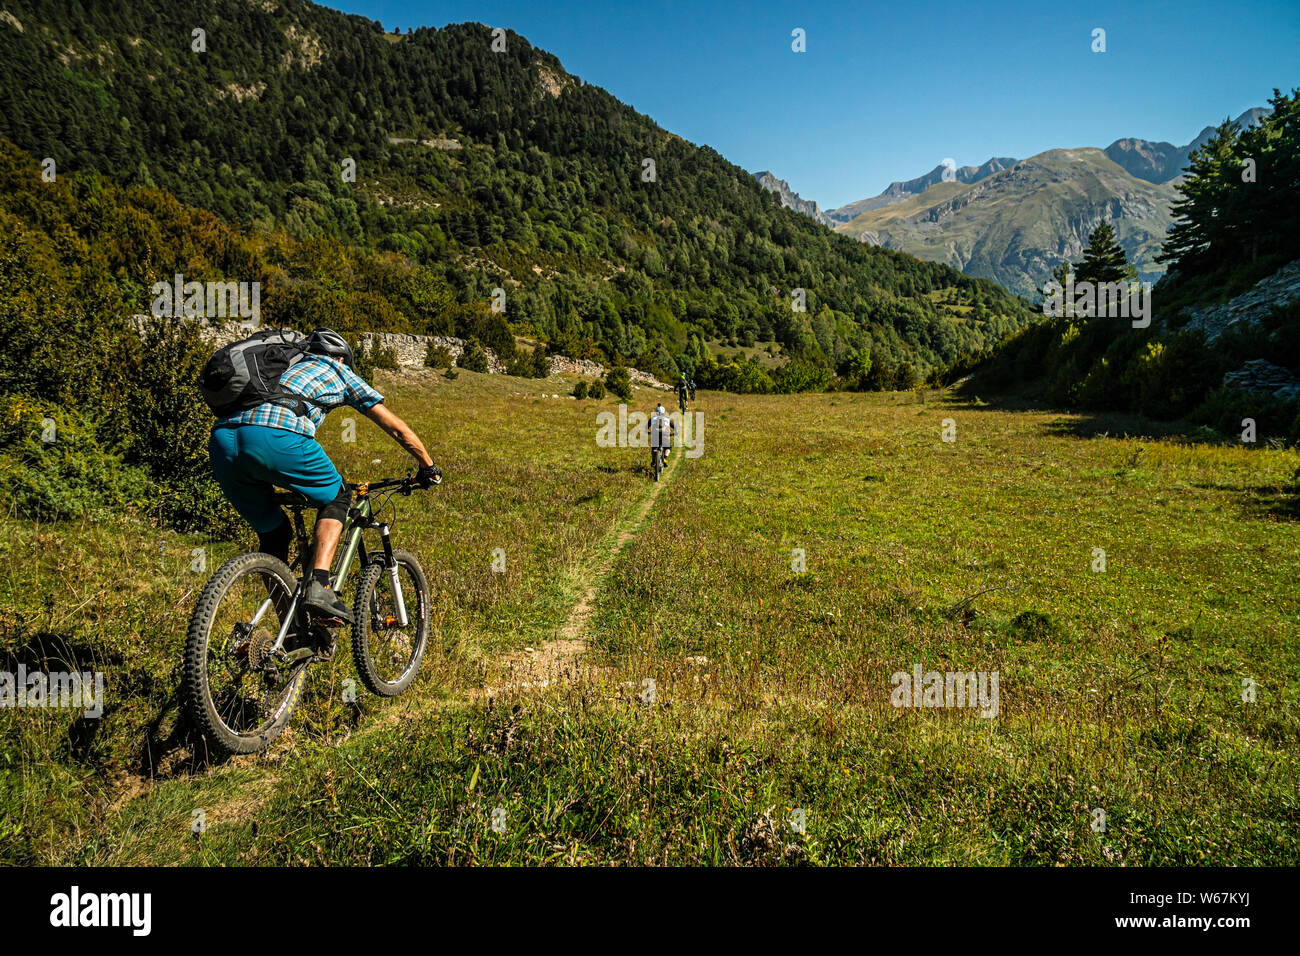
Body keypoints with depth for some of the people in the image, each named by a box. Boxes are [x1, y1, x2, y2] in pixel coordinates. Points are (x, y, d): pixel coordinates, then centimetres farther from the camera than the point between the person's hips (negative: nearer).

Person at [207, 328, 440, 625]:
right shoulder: (339, 372, 28)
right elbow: (397, 428, 28)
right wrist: (428, 467, 40)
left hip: (222, 438, 6)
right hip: (275, 434, -6)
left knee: (273, 535, 21)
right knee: (336, 499, 19)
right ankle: (318, 587, -1)